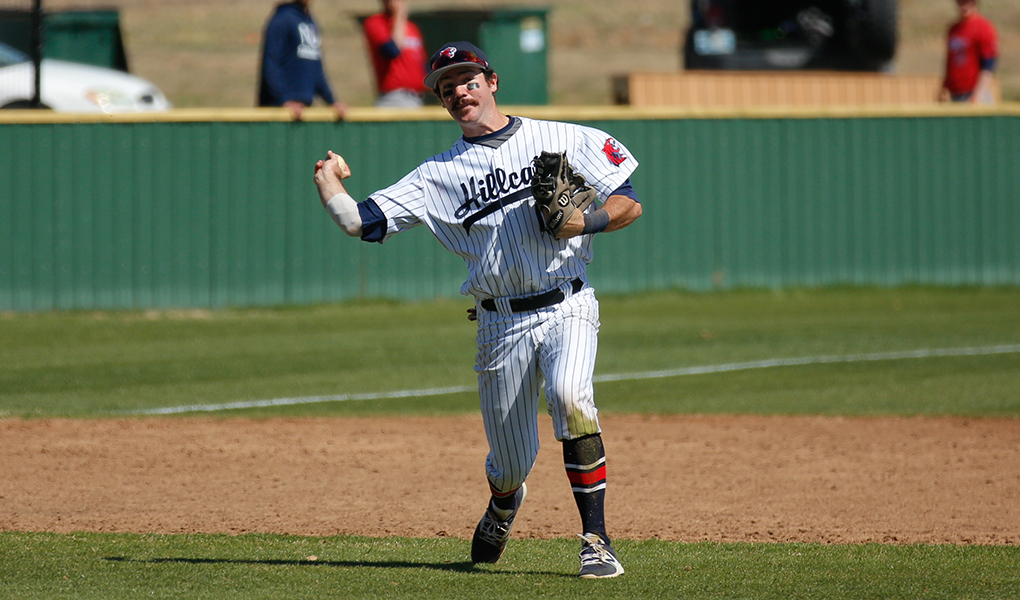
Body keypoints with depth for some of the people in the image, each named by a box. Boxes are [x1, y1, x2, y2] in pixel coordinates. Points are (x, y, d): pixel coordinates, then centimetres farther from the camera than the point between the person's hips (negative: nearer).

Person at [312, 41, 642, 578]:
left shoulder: (564, 140, 6)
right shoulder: (439, 175, 8)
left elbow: (630, 203, 4)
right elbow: (359, 222, 5)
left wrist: (585, 221, -13)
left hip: (567, 307, -2)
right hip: (500, 326, 2)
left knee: (570, 396, -32)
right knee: (510, 466, 5)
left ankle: (596, 541, -26)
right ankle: (501, 510, 45)